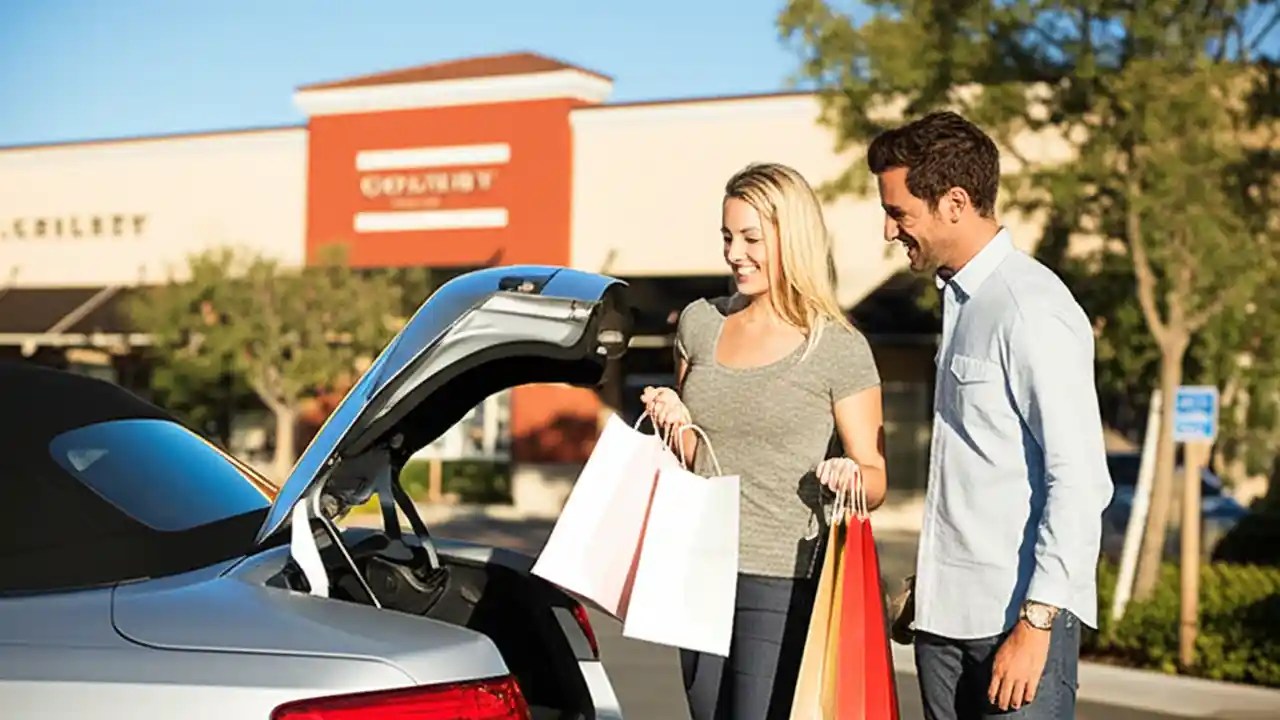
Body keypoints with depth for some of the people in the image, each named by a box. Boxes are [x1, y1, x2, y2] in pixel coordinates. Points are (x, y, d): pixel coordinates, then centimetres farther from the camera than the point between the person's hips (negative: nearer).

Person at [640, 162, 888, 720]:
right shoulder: (699, 322, 8)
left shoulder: (838, 349, -6)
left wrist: (849, 475, -24)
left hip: (784, 587, -5)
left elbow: (875, 482, -3)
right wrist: (677, 426, -2)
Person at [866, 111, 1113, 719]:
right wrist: (925, 591, 16)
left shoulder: (1032, 310, -14)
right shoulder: (960, 296, 12)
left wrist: (1035, 623, -18)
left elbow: (1078, 480, -18)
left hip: (1015, 619, -8)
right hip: (947, 612, 8)